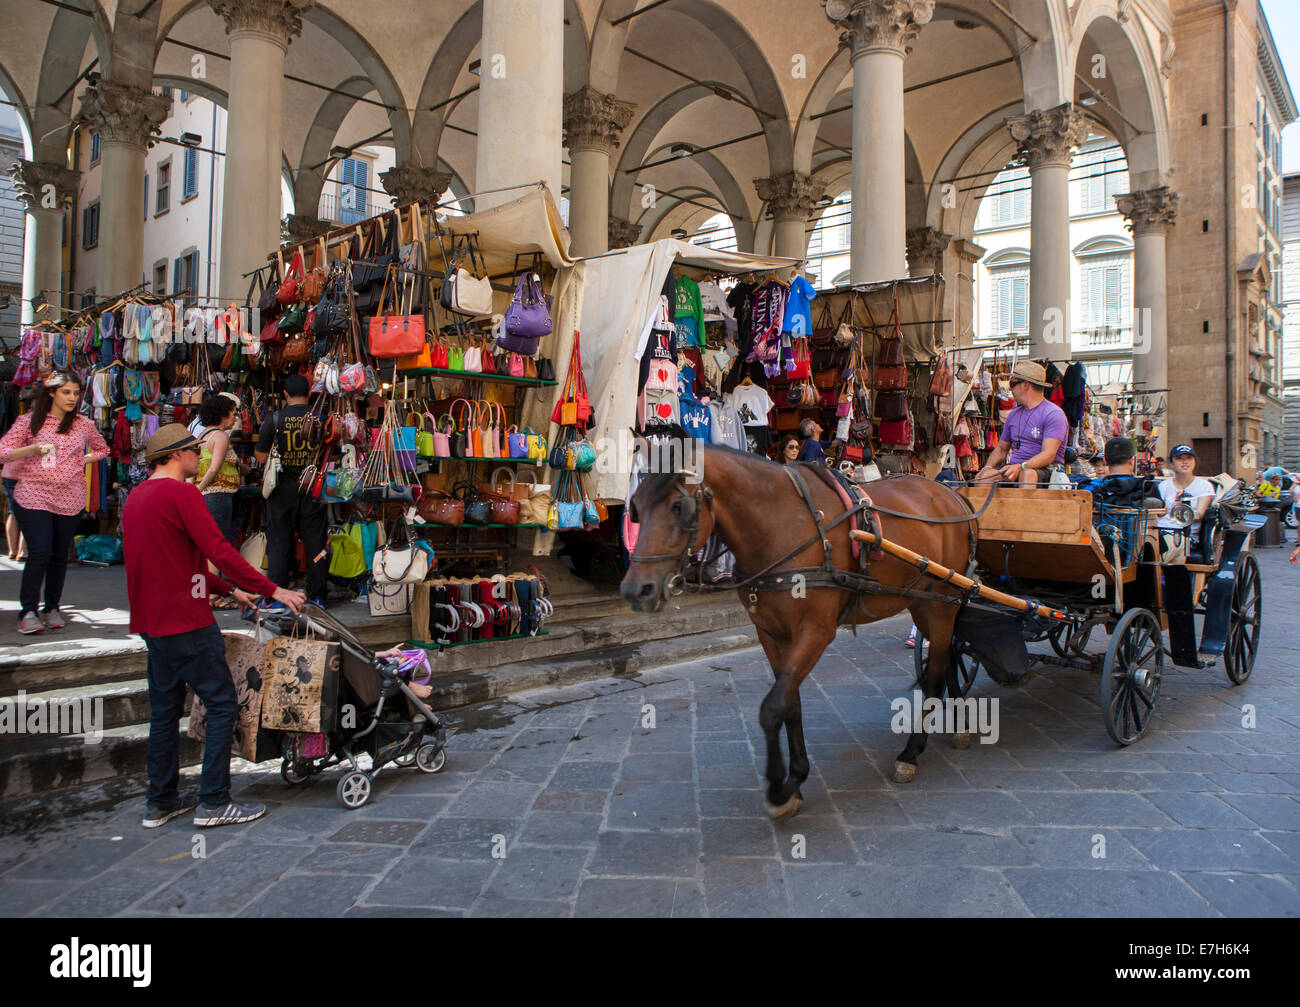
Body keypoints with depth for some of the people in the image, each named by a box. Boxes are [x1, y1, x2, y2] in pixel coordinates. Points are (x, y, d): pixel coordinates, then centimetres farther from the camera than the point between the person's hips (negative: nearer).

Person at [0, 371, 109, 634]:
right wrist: (34, 448, -18)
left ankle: (52, 608, 20)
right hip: (33, 496, -2)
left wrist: (82, 461, 7)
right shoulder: (29, 422, 2)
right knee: (39, 551, -12)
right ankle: (28, 611, -1)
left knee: (60, 554, 6)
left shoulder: (83, 425, 9)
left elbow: (102, 449, 25)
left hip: (70, 499, 3)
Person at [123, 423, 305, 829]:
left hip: (151, 621, 10)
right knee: (222, 704, -2)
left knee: (165, 709, 15)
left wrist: (229, 590, 21)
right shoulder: (180, 492, -14)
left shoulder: (136, 496, 15)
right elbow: (219, 551, -21)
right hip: (186, 622, -10)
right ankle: (213, 803, 1)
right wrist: (271, 590, -16)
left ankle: (160, 802, 23)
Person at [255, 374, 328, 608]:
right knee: (315, 544, 8)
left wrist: (256, 451, 22)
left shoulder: (275, 420, -6)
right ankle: (317, 596, 11)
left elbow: (261, 457, -1)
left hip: (283, 491, -1)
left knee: (278, 545, 7)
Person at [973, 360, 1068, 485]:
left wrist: (1020, 467, -32)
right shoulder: (1013, 414, 20)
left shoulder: (1053, 413, -5)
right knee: (982, 476, -23)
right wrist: (988, 467, 4)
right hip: (1014, 468, 6)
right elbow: (1001, 448, 26)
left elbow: (1049, 455, -16)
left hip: (1044, 470, -6)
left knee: (1027, 474, -40)